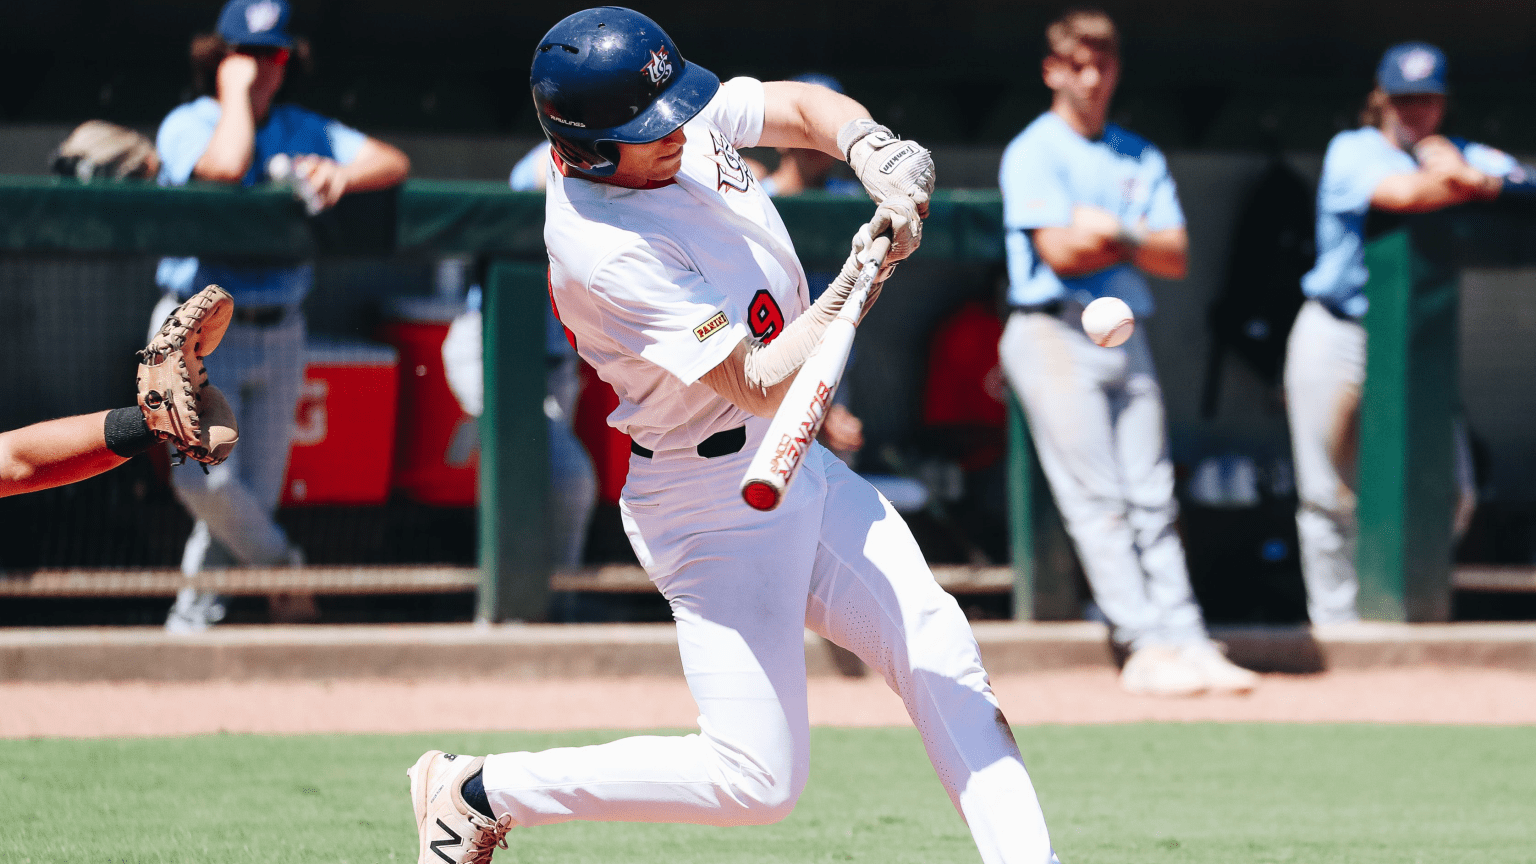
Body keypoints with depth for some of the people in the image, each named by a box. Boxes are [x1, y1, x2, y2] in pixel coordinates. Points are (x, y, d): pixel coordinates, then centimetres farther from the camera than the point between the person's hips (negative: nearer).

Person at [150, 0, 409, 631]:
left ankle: (195, 605, 22)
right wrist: (236, 89, -14)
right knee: (205, 475, -20)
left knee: (258, 491, 5)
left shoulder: (306, 131, 9)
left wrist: (344, 176, -22)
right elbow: (226, 165, -28)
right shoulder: (187, 125, -5)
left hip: (278, 335, 4)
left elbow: (394, 163, -2)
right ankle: (278, 565, 6)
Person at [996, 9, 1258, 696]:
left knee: (1153, 501, 1)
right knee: (1098, 499, -11)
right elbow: (1060, 251, -12)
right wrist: (1141, 242, 0)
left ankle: (1187, 643, -3)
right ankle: (1144, 647, -16)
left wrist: (1117, 234, -9)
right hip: (1054, 334, -6)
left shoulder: (1141, 158, 18)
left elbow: (1176, 258, 9)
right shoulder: (1034, 153, -1)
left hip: (1126, 336, 6)